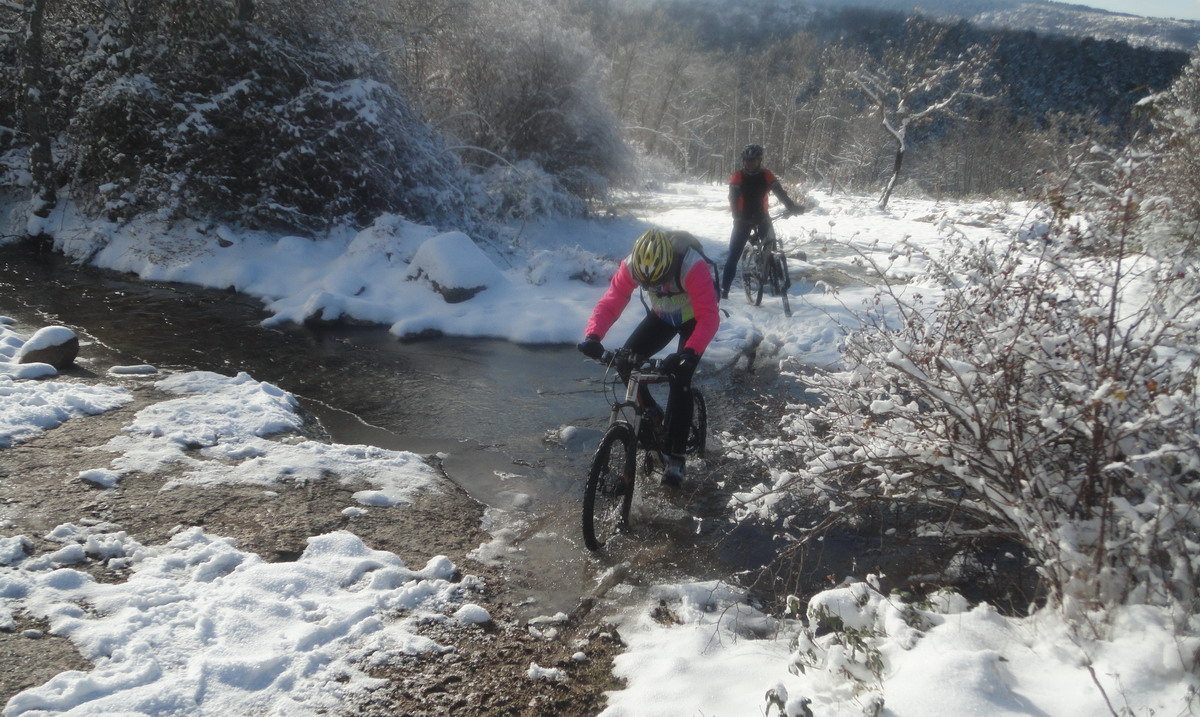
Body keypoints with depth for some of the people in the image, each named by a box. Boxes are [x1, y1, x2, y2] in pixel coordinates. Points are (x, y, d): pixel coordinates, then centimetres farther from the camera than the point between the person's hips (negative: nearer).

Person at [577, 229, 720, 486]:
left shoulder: (693, 266, -39)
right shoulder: (631, 266, -27)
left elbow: (709, 316, -42)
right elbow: (609, 303, -27)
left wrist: (689, 353, -57)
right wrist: (593, 336, -46)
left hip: (694, 318, -4)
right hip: (662, 316, 4)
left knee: (679, 379, -19)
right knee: (625, 361, -14)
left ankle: (676, 458, -10)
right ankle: (651, 414, 11)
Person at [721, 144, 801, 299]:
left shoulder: (766, 175, -7)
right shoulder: (738, 177, -12)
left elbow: (779, 192, -18)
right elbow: (733, 199, -23)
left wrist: (791, 206, -37)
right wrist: (737, 216, -41)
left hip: (761, 216, 2)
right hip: (743, 218, -2)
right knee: (734, 254, -7)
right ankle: (724, 289, -6)